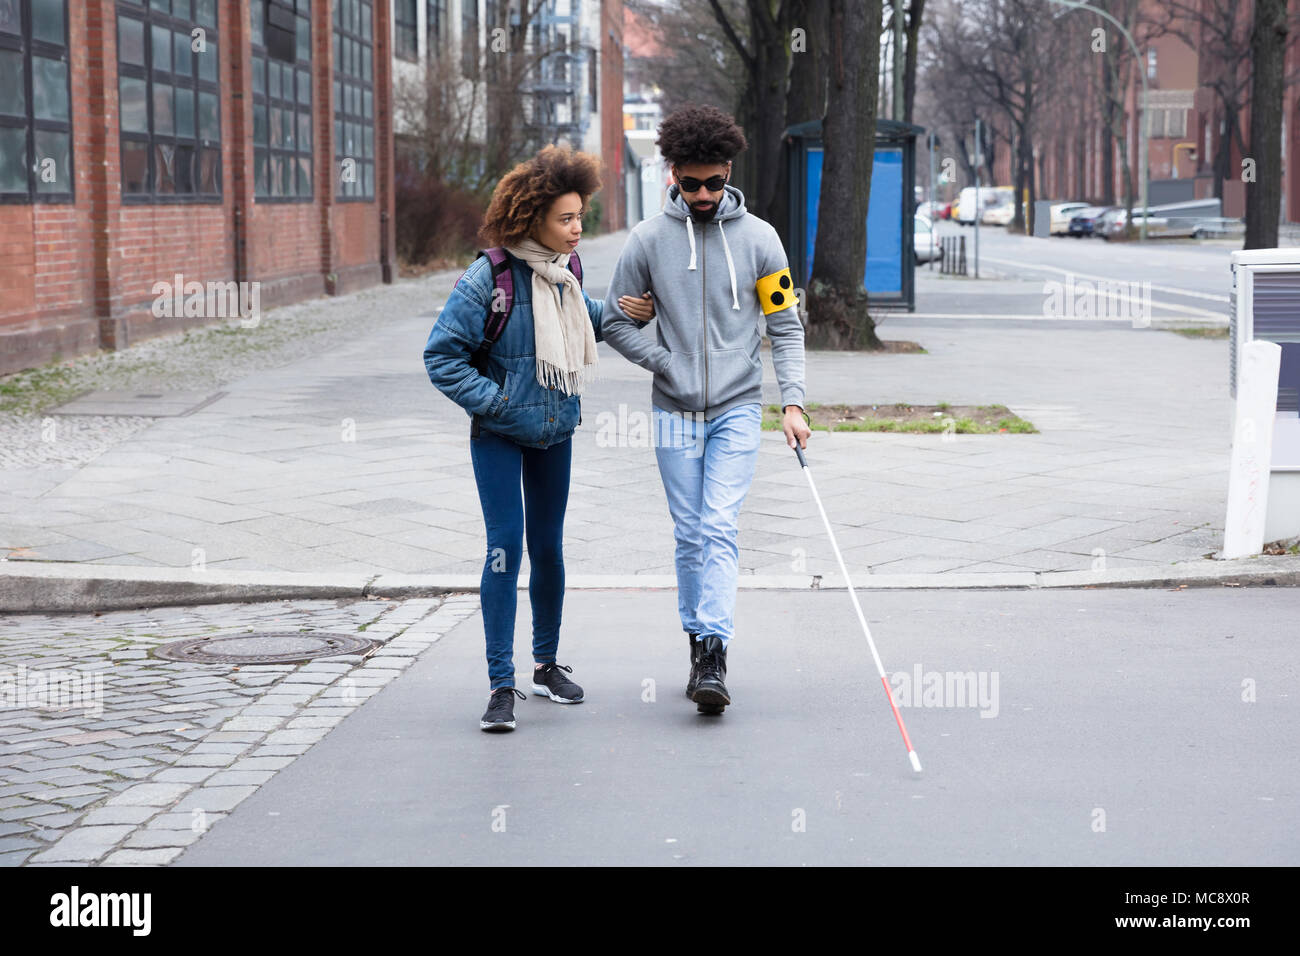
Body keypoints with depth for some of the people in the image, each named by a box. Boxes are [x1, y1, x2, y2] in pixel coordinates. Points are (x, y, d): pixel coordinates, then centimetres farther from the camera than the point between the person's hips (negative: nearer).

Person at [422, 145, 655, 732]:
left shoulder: (566, 269, 0)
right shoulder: (488, 277, -19)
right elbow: (441, 355, -15)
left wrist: (620, 310, 5)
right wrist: (492, 399, -18)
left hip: (555, 431, 5)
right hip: (499, 435, -5)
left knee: (548, 545, 12)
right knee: (505, 545, -10)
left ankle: (547, 665, 28)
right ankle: (501, 684, -4)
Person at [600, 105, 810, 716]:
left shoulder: (758, 238, 0)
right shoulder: (649, 240, 1)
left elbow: (786, 326, 2)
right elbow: (617, 322, 8)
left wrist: (793, 402, -8)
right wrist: (668, 364, -6)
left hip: (738, 410, -1)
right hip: (675, 412, 1)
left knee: (720, 530, -12)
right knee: (689, 535, 6)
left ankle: (715, 656, -16)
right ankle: (697, 645, 18)